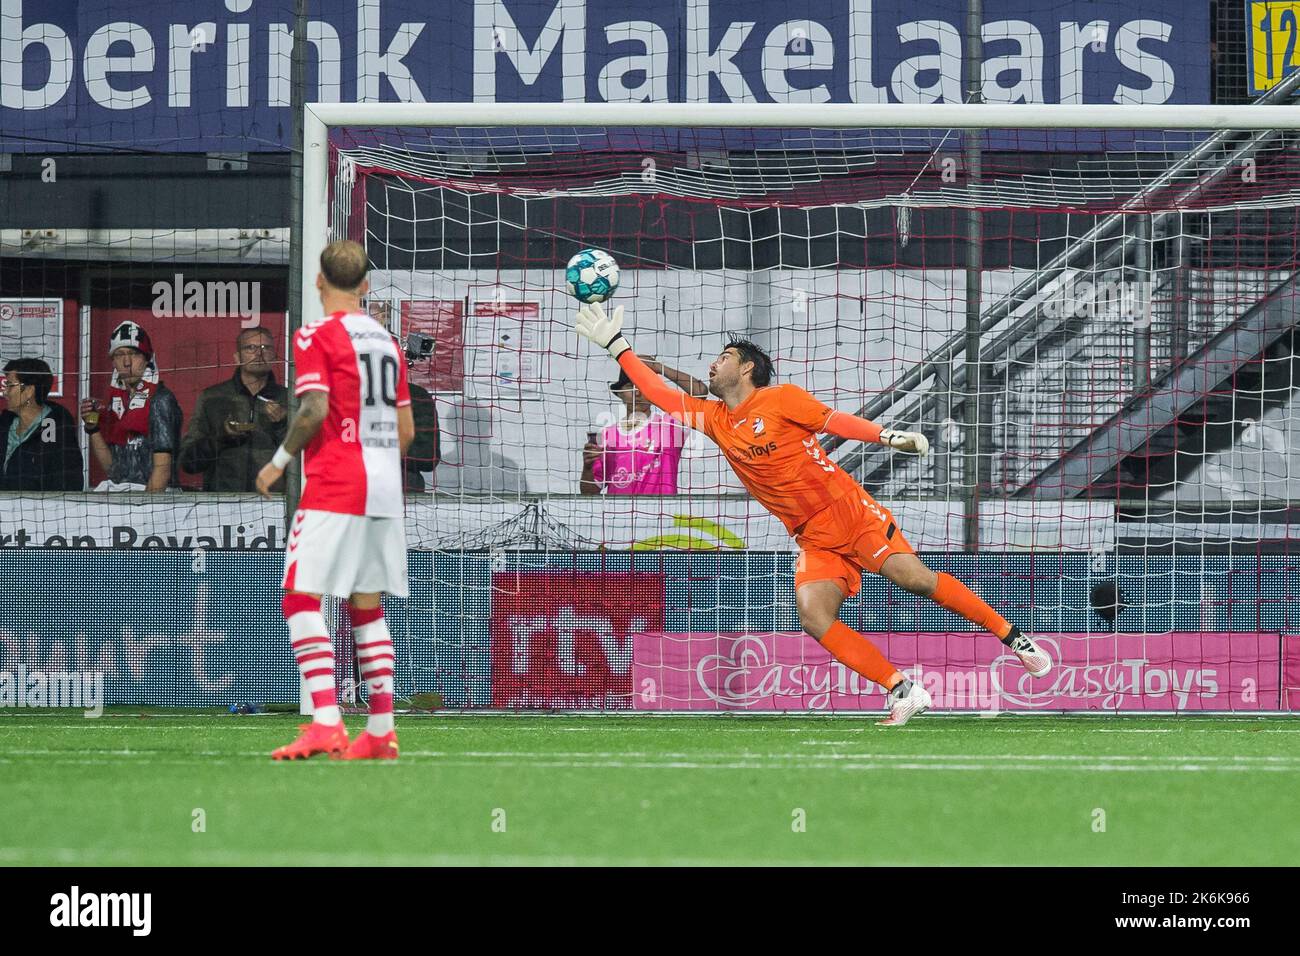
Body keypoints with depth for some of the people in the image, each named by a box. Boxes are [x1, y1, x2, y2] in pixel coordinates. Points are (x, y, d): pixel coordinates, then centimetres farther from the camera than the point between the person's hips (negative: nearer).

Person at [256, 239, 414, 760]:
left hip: (333, 487, -7)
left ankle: (327, 722, -22)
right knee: (366, 605, 13)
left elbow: (314, 409, -17)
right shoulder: (386, 340, 15)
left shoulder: (317, 335, -6)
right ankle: (381, 731, 10)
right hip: (385, 491, 7)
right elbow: (406, 428, 16)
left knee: (300, 597, -9)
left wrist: (280, 461, -3)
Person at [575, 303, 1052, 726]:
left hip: (852, 512, -5)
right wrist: (616, 345, 16)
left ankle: (1012, 637, -8)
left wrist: (888, 435, -23)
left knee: (913, 576, -21)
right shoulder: (715, 419, 13)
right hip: (814, 542, 5)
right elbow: (662, 395, 17)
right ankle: (901, 690, -19)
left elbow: (833, 420, -9)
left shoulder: (780, 399, -2)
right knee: (813, 615, -20)